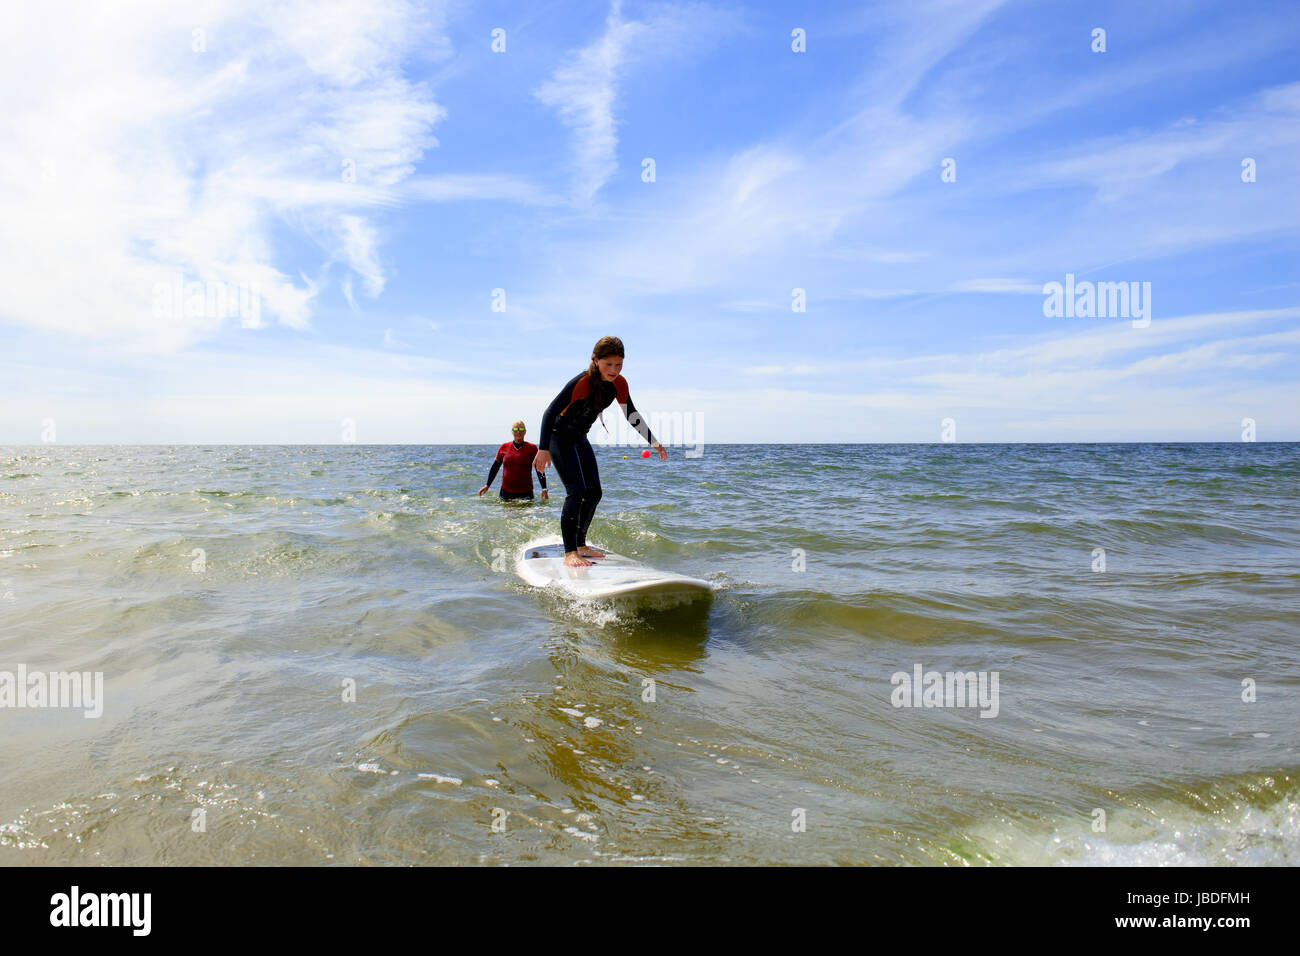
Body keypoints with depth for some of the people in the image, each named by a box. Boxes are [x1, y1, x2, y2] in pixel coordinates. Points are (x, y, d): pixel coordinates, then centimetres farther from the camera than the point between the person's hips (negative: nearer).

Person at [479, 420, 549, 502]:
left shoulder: (531, 448, 0)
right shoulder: (504, 447, 6)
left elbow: (540, 469, -4)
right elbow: (495, 467, 15)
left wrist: (544, 489, -13)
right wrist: (487, 485, 13)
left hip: (525, 491, -2)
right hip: (506, 491, 2)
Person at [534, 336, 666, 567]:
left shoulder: (619, 384, -8)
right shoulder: (582, 382, -29)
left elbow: (632, 415, 6)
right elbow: (550, 413, -28)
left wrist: (654, 442, 6)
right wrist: (543, 449, -35)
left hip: (580, 439, 8)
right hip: (559, 436, -7)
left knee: (594, 493, 7)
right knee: (576, 491, -18)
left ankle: (581, 545, 20)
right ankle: (570, 552, -16)